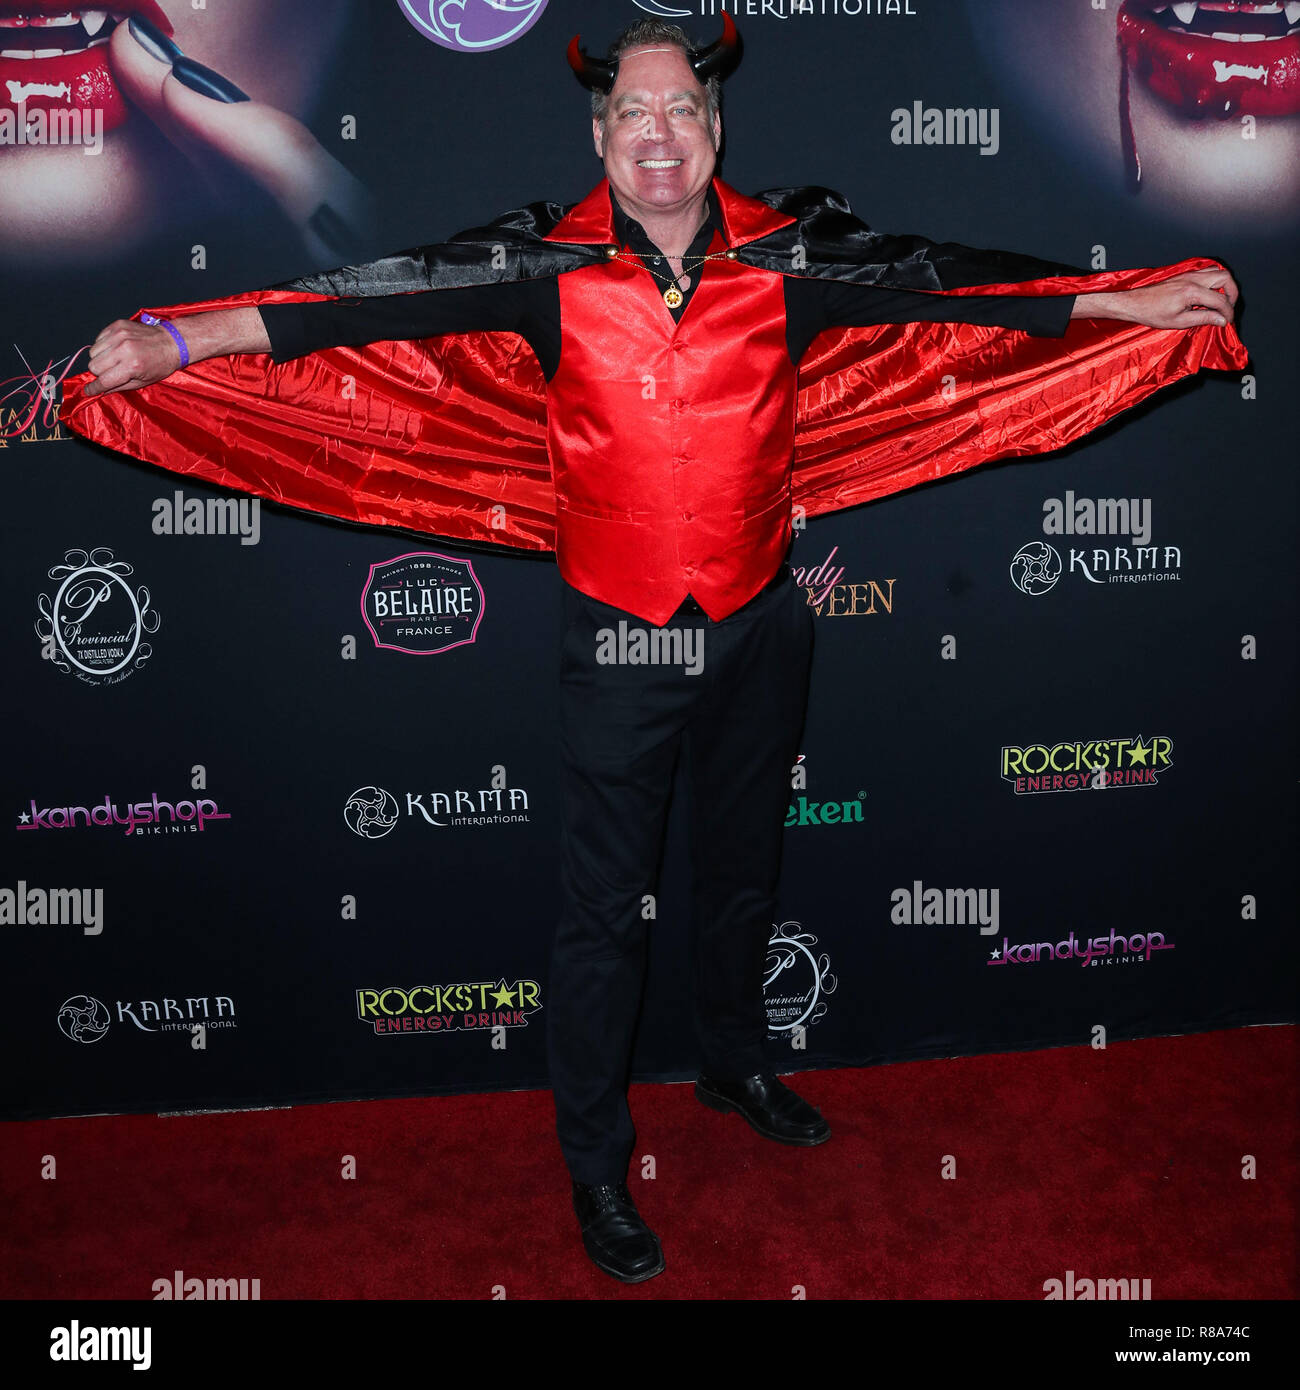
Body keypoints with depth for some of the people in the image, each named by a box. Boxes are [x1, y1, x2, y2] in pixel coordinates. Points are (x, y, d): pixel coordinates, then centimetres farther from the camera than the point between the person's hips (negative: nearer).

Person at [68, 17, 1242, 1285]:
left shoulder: (789, 255, -3)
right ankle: (595, 1162, 27)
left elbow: (943, 283, -1)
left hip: (758, 626, 3)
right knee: (603, 908, 7)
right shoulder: (550, 264, -9)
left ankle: (734, 1065, 47)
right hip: (619, 642, -3)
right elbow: (381, 303, -15)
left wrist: (1128, 301, -1)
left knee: (741, 870, 21)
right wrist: (179, 344, -23)